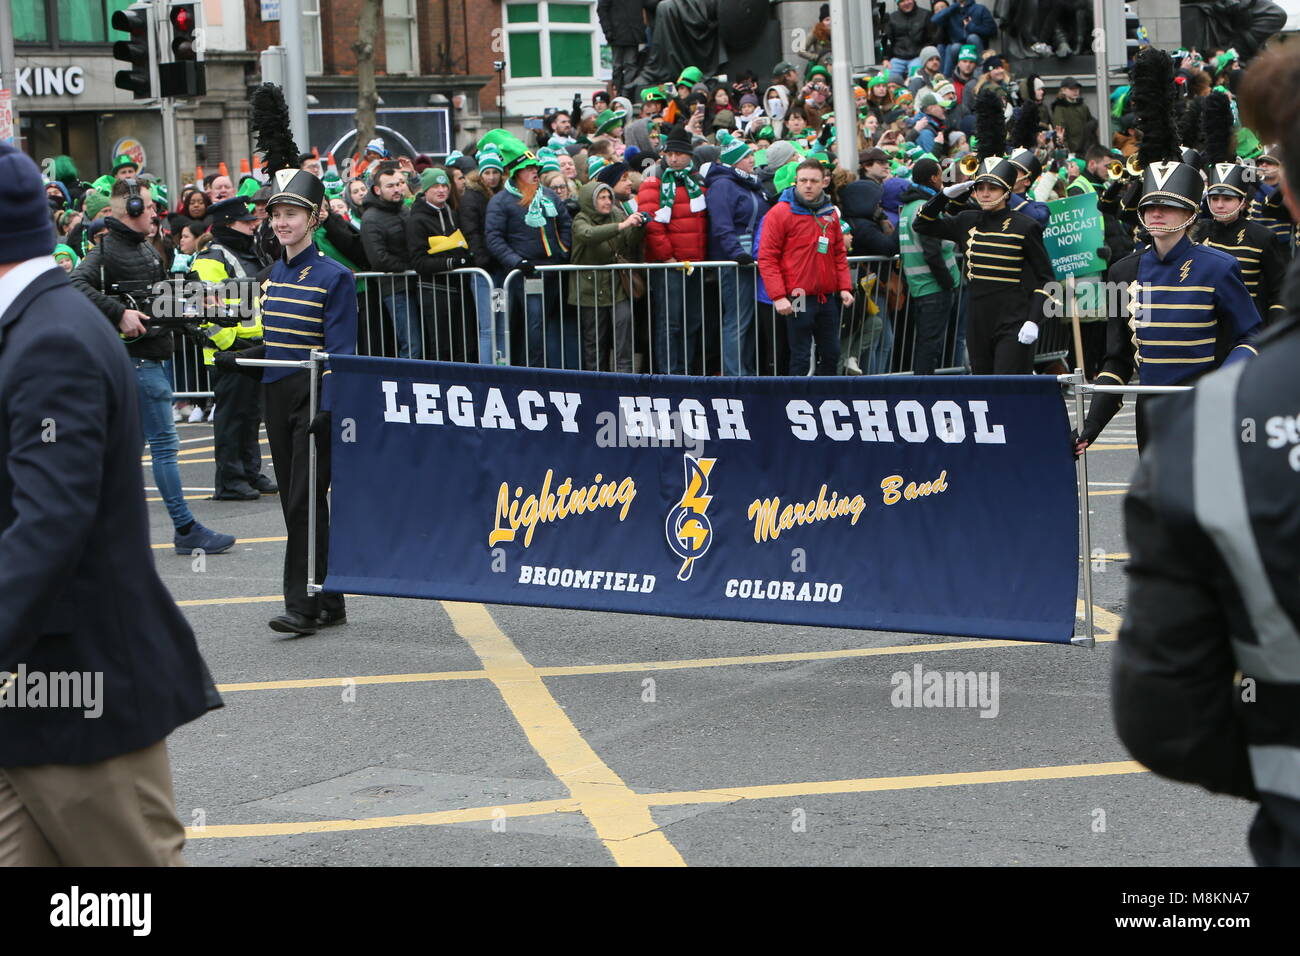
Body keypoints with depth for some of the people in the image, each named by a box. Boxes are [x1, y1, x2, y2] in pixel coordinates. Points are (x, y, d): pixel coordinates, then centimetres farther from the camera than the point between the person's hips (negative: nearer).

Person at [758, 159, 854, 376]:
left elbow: (840, 254, 18)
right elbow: (767, 258, -11)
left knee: (831, 353, 12)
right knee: (801, 357, -2)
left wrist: (844, 287, 6)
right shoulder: (780, 213, -8)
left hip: (828, 298, 6)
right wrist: (778, 296, -18)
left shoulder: (830, 213, 11)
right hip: (798, 299, -6)